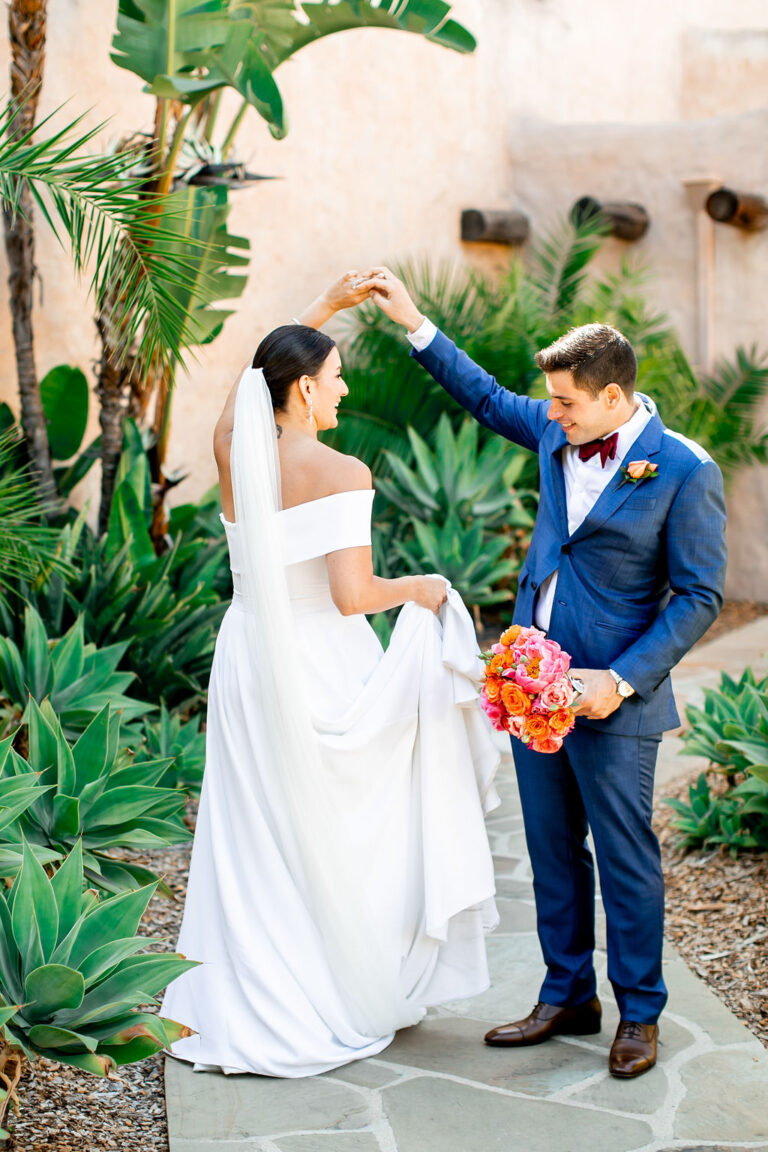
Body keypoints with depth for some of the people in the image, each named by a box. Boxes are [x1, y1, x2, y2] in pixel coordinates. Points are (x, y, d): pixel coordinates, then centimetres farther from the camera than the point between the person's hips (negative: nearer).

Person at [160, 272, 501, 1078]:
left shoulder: (233, 450, 0)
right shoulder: (340, 473, -17)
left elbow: (258, 375, 21)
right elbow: (352, 593, -24)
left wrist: (327, 307, 24)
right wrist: (418, 589, -5)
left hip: (247, 661, 5)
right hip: (320, 671, -5)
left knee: (252, 845, 12)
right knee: (338, 840, 11)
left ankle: (248, 1009, 19)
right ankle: (353, 1001, 25)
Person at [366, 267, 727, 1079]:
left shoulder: (685, 472, -14)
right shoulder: (558, 433, 3)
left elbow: (699, 597, -12)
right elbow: (488, 400, 22)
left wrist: (621, 681, -19)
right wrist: (415, 325, 20)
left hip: (612, 703, -6)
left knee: (625, 858, 5)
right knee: (552, 852, 15)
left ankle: (640, 1013, 22)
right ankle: (567, 997, 29)